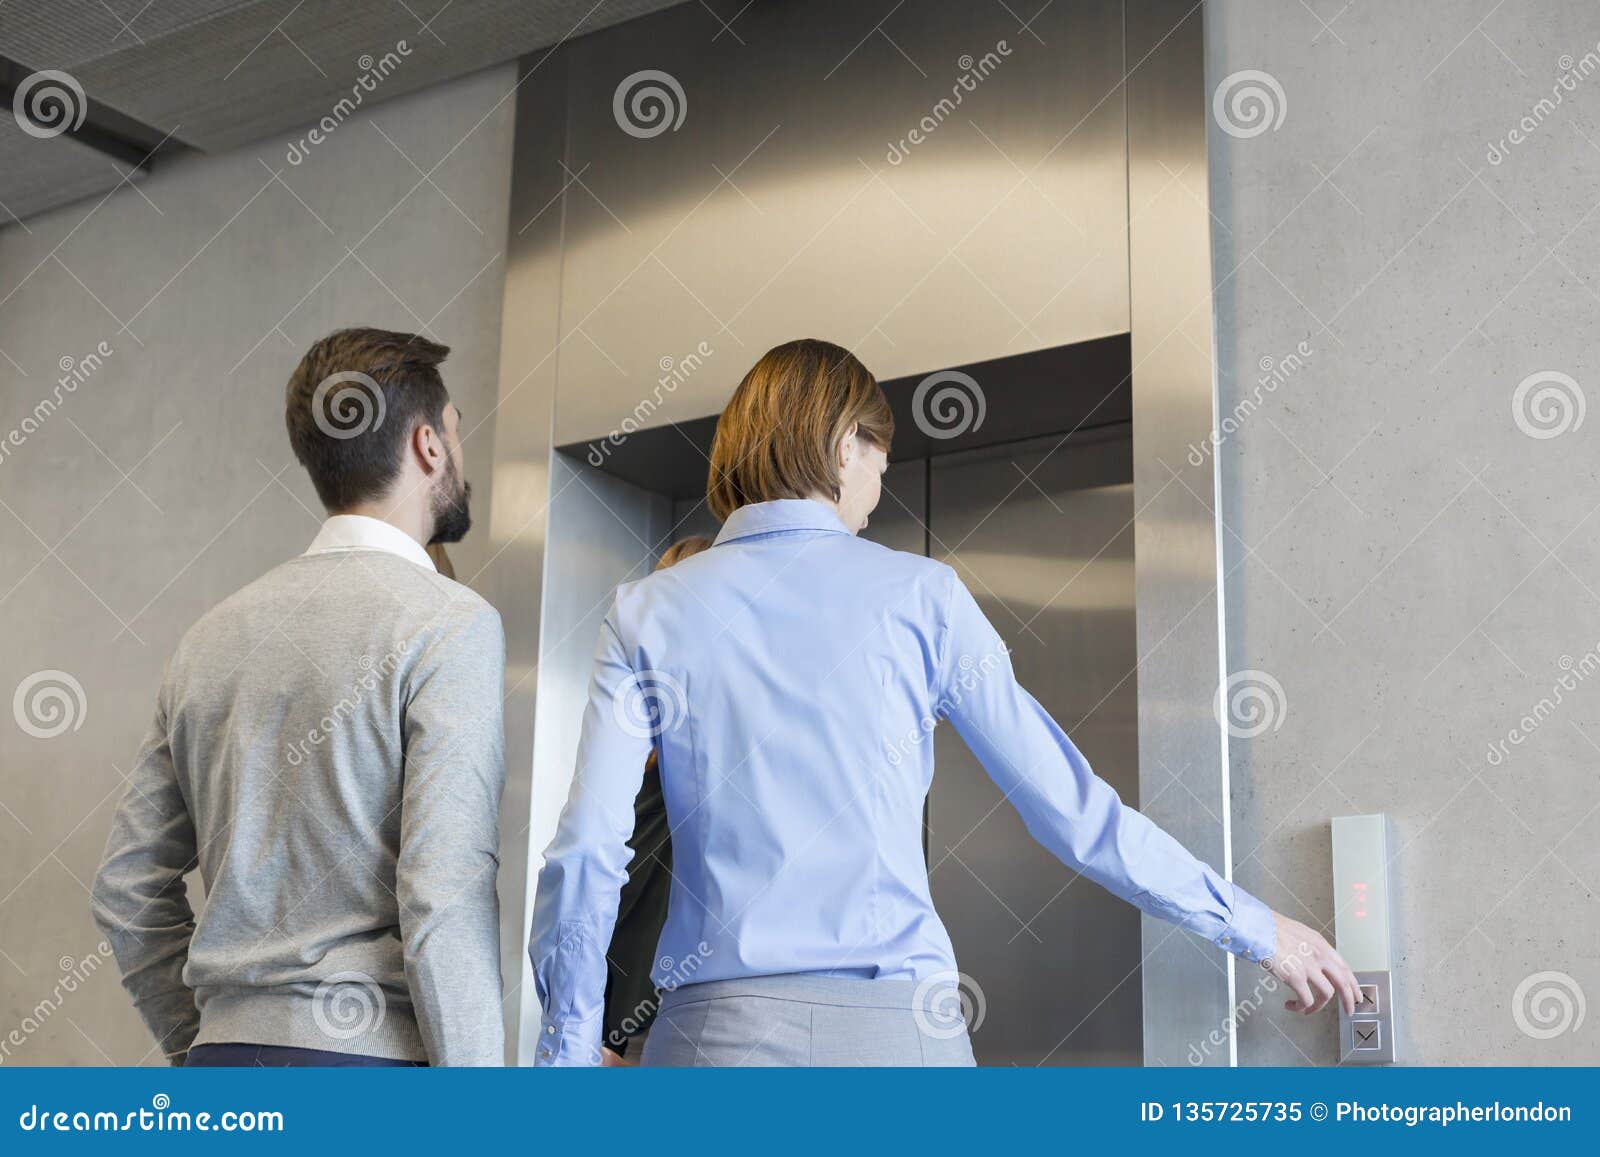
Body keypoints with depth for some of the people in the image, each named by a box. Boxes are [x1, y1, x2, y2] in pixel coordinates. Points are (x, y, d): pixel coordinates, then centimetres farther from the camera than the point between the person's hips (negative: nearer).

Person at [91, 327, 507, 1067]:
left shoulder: (213, 633, 13)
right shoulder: (449, 623, -7)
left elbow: (126, 888, 15)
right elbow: (443, 900, -15)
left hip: (224, 1058, 7)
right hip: (371, 1059, -6)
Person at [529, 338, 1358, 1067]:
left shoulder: (647, 613, 6)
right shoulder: (917, 596, 4)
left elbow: (585, 854, -2)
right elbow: (1073, 811, 5)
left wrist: (569, 1054, 6)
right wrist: (1253, 927, 16)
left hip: (716, 1027, 1)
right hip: (893, 1022, -1)